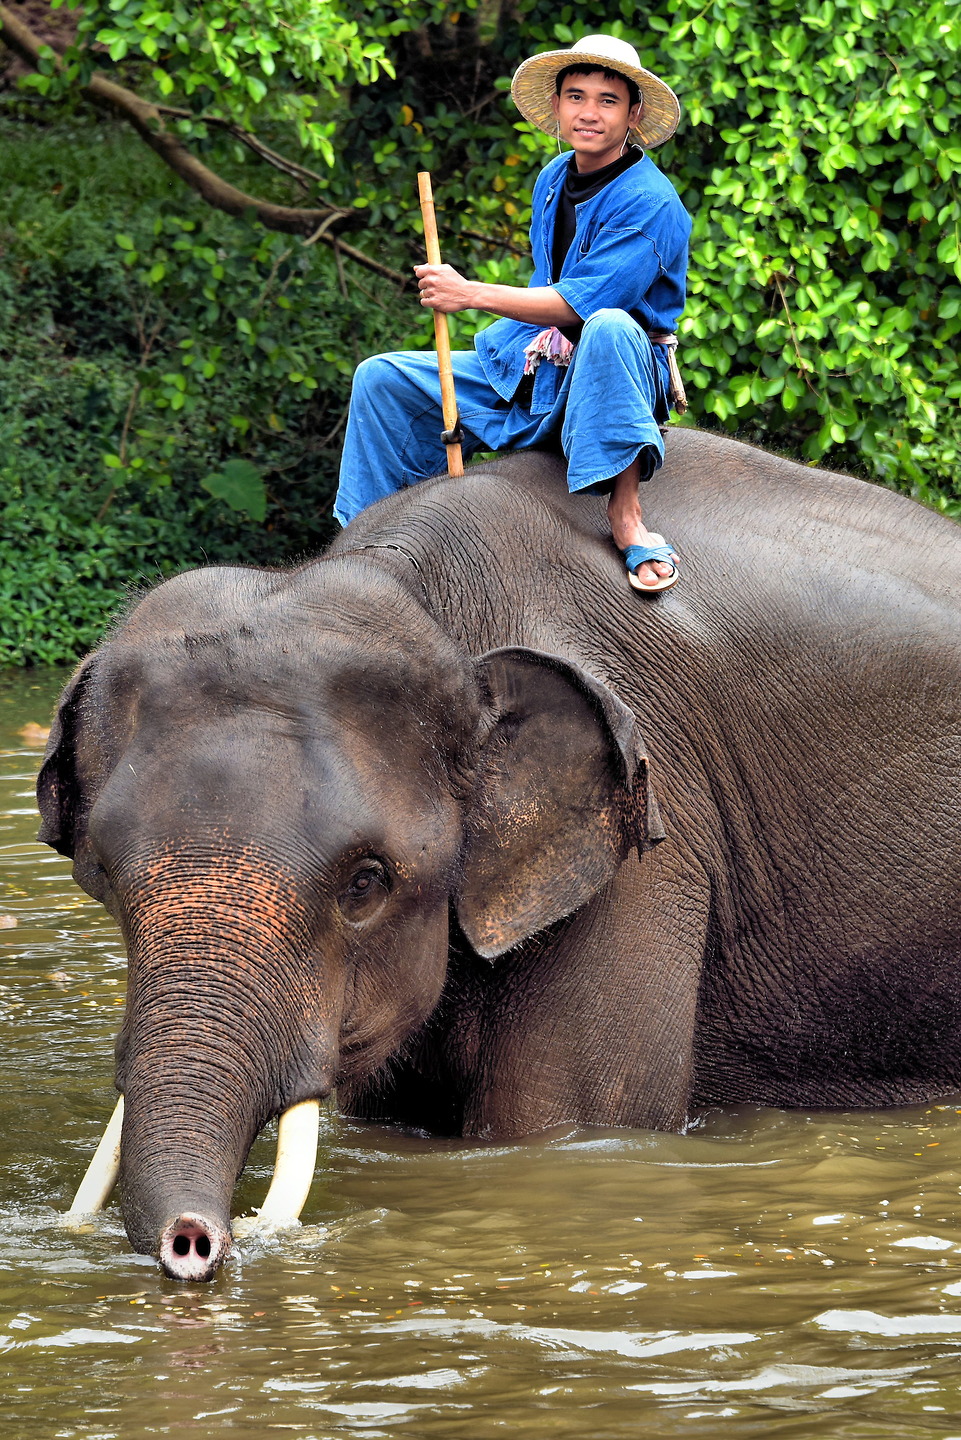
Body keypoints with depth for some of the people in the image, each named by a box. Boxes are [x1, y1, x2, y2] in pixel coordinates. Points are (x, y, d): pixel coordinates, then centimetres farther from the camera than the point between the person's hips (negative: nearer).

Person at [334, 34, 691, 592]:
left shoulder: (650, 202, -17)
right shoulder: (555, 178, 9)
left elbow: (577, 305, -24)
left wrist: (469, 294, -20)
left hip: (603, 379, -8)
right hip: (532, 368, 8)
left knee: (609, 327, -43)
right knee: (381, 380, 2)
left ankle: (625, 512, -40)